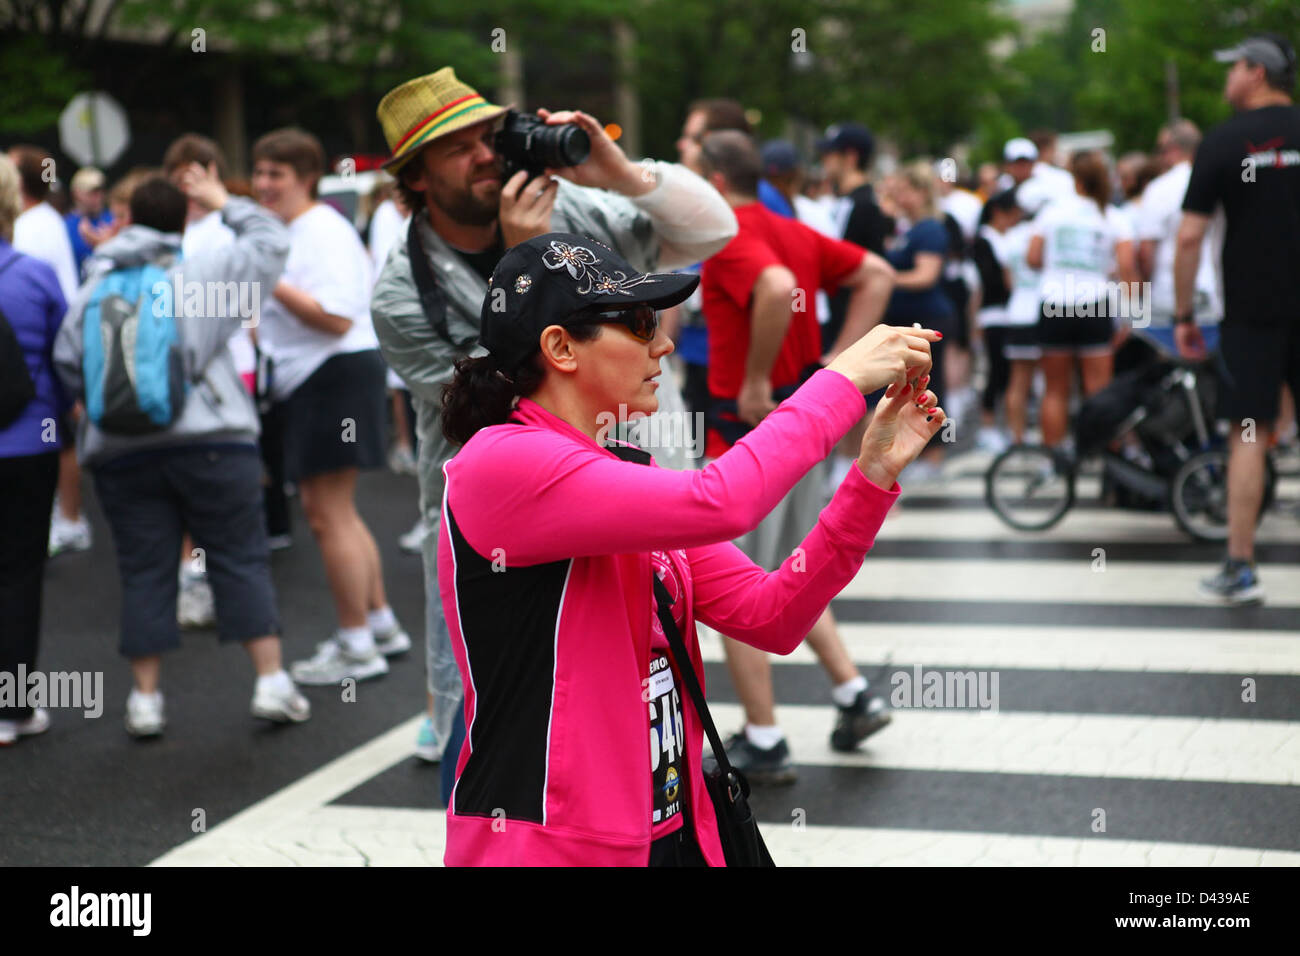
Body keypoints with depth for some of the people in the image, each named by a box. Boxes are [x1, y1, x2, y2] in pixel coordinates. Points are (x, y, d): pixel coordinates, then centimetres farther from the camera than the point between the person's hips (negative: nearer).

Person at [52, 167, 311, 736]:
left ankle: (145, 696, 11)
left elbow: (67, 364, 3)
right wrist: (225, 205, 21)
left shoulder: (93, 291, 7)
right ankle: (271, 680, 2)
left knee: (144, 572, 7)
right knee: (241, 559, 4)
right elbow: (271, 242, 9)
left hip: (120, 452, 2)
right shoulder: (203, 276, 1)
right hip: (211, 440, -2)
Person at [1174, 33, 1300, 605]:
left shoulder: (1223, 143, -4)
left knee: (1248, 436, 2)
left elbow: (1190, 236, -7)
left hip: (1252, 310, -2)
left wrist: (1183, 315, 1)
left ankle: (1240, 569, 1)